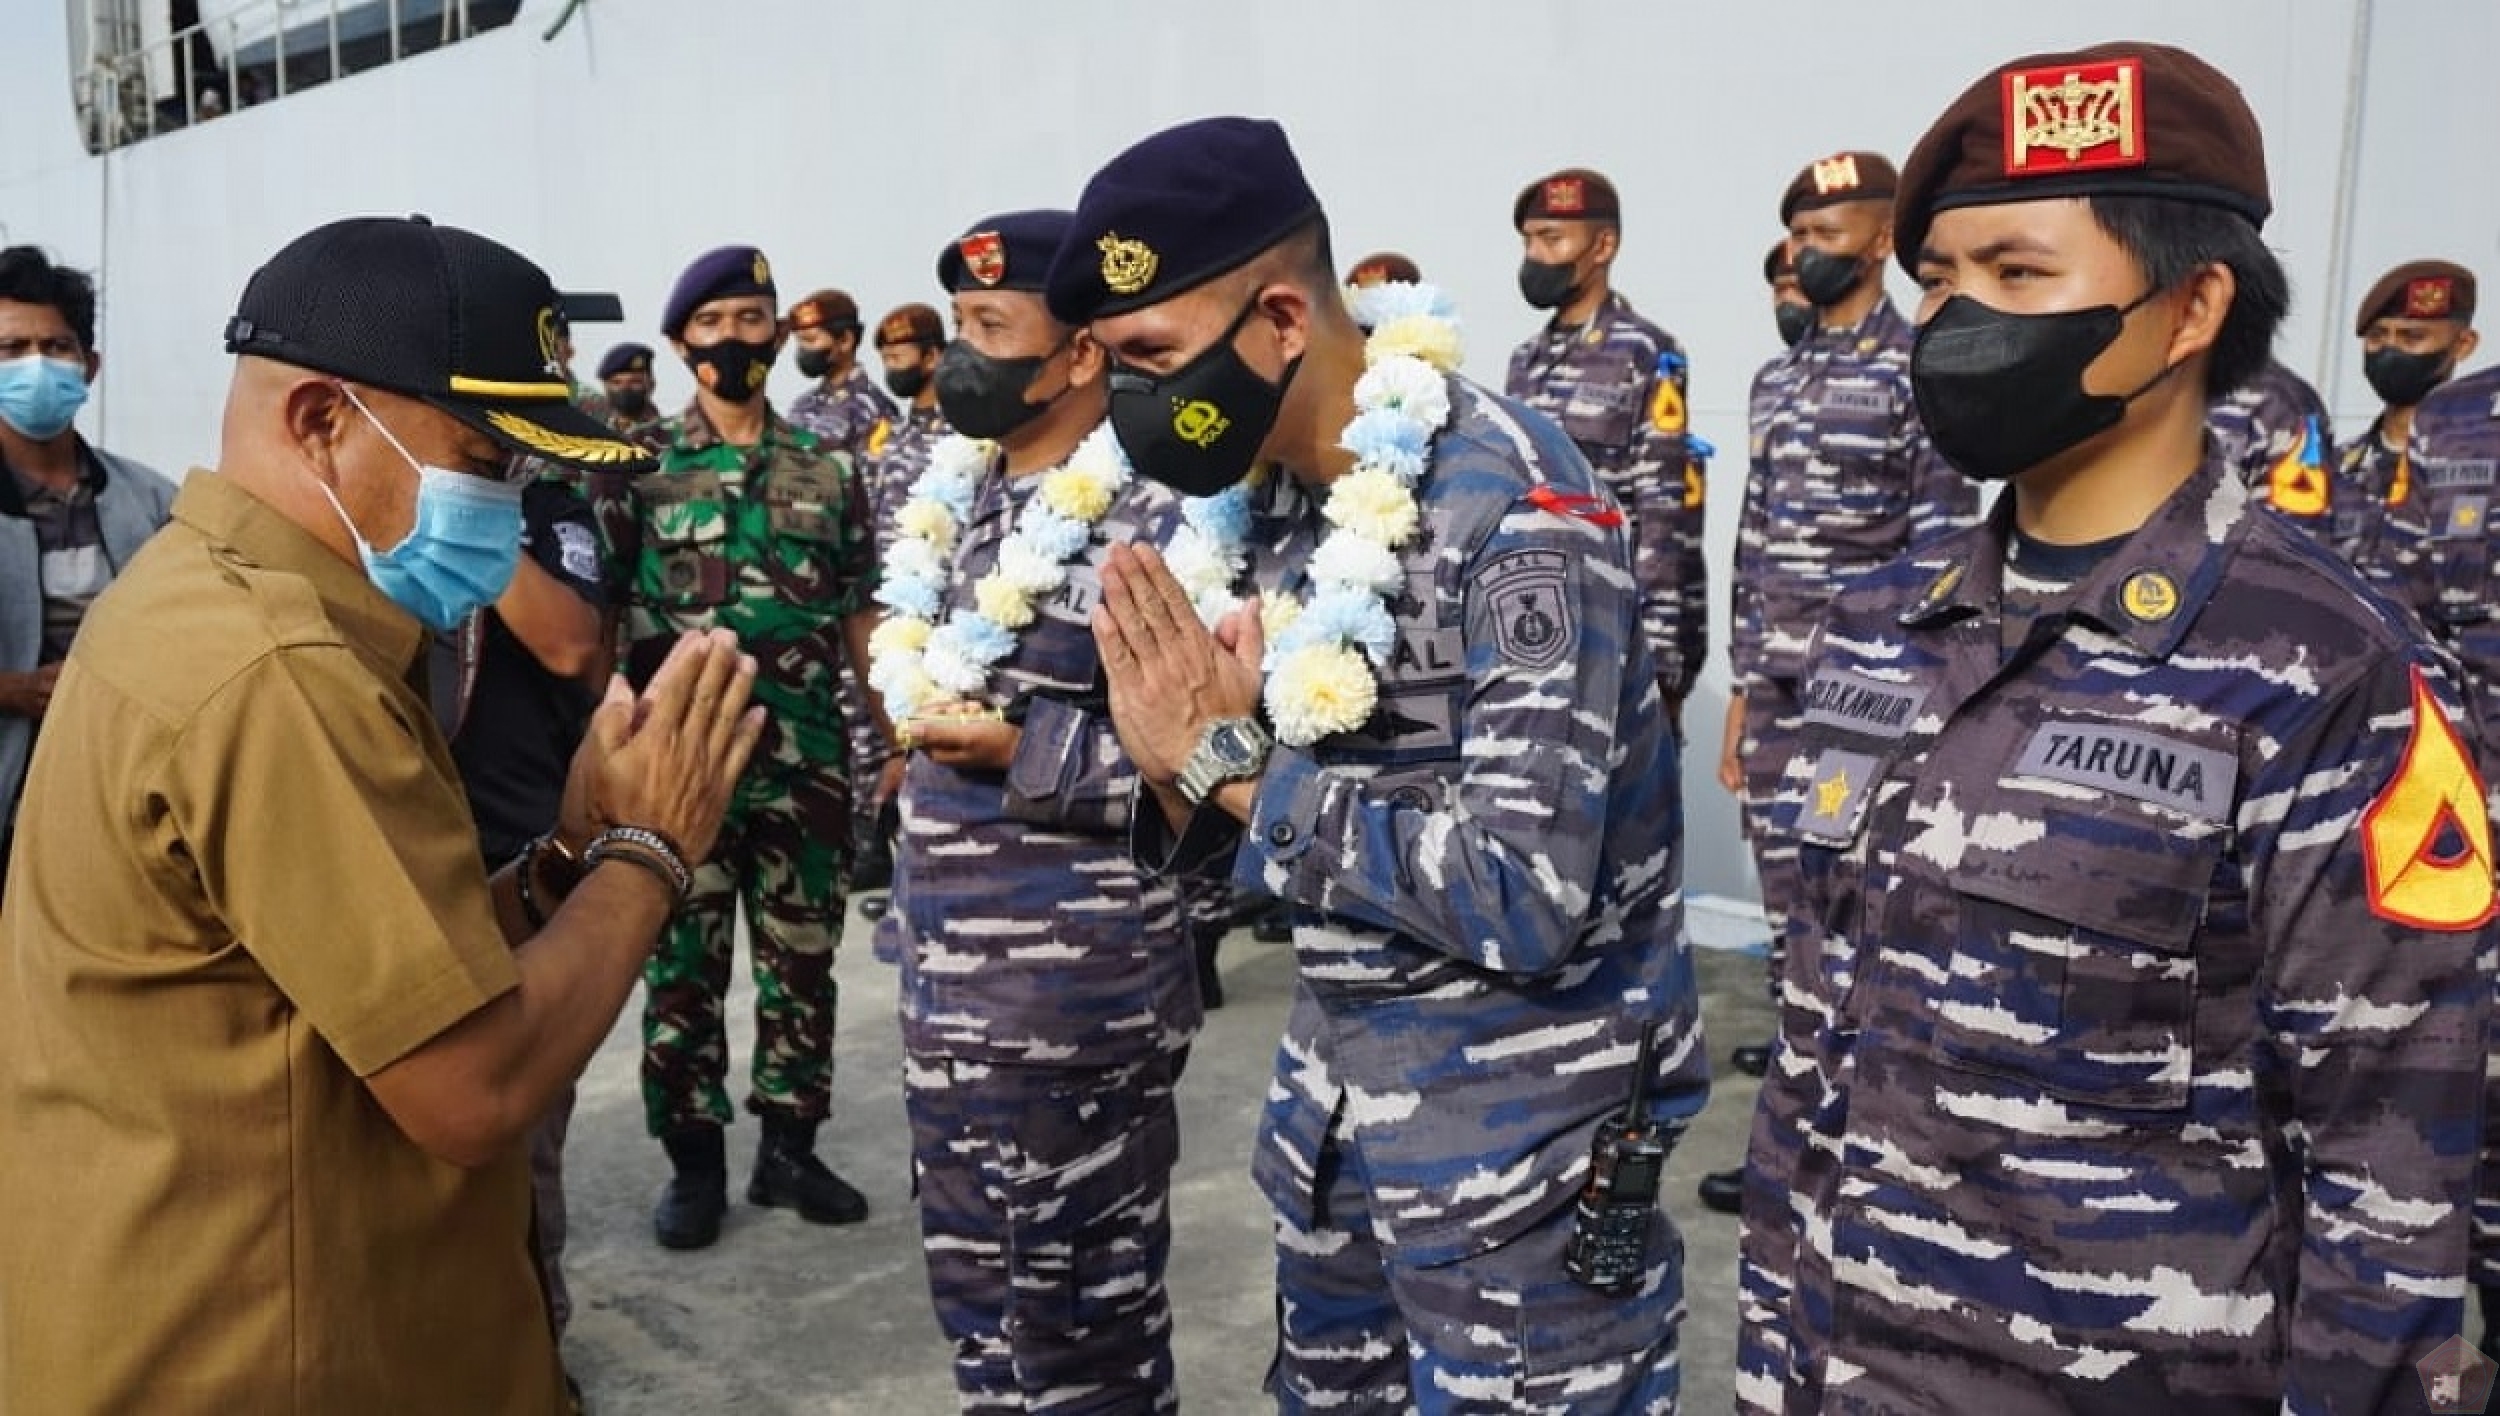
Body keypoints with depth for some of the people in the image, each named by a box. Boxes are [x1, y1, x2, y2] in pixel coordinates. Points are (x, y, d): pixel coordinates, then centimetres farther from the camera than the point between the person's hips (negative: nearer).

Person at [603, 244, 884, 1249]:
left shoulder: (827, 473, 8)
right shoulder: (639, 467, 2)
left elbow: (861, 620, 10)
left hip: (806, 762, 2)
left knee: (802, 964, 9)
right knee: (684, 969, 6)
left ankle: (789, 1147, 24)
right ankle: (694, 1163, 20)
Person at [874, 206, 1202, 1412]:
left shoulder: (1151, 523, -17)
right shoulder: (956, 503, 8)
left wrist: (1026, 751, -23)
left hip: (1074, 995, -8)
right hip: (948, 983, 8)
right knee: (978, 1292, 23)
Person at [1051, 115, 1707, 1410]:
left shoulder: (1510, 503, -21)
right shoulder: (1260, 504, 2)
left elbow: (1526, 900, -29)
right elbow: (1240, 842, 8)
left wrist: (1235, 761, -21)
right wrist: (1175, 767, -15)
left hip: (1519, 1130, -7)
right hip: (1335, 1093, 8)